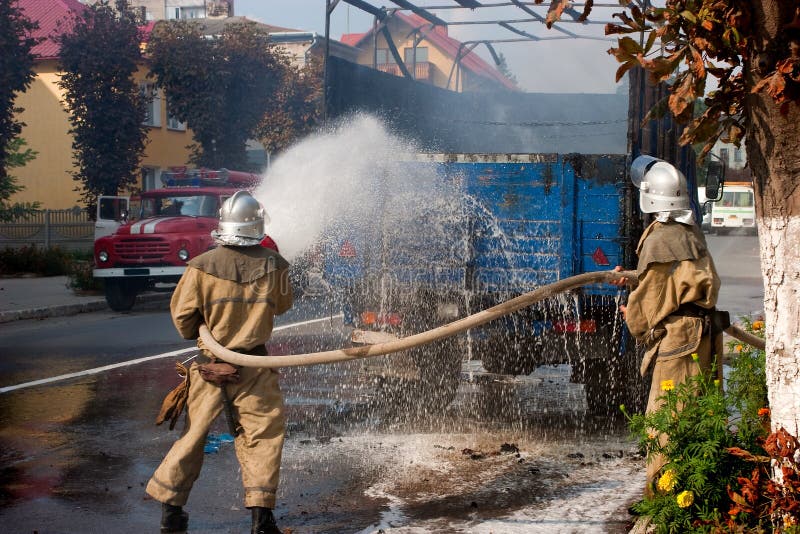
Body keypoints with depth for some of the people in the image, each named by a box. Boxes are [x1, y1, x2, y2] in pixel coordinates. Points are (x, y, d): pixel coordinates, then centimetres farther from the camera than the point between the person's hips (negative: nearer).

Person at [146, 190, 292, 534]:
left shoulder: (203, 265, -11)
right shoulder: (273, 266, -8)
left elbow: (182, 314, -4)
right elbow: (282, 306, 10)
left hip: (209, 364, 1)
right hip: (254, 367, -1)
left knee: (194, 434, 12)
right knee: (261, 436, 8)